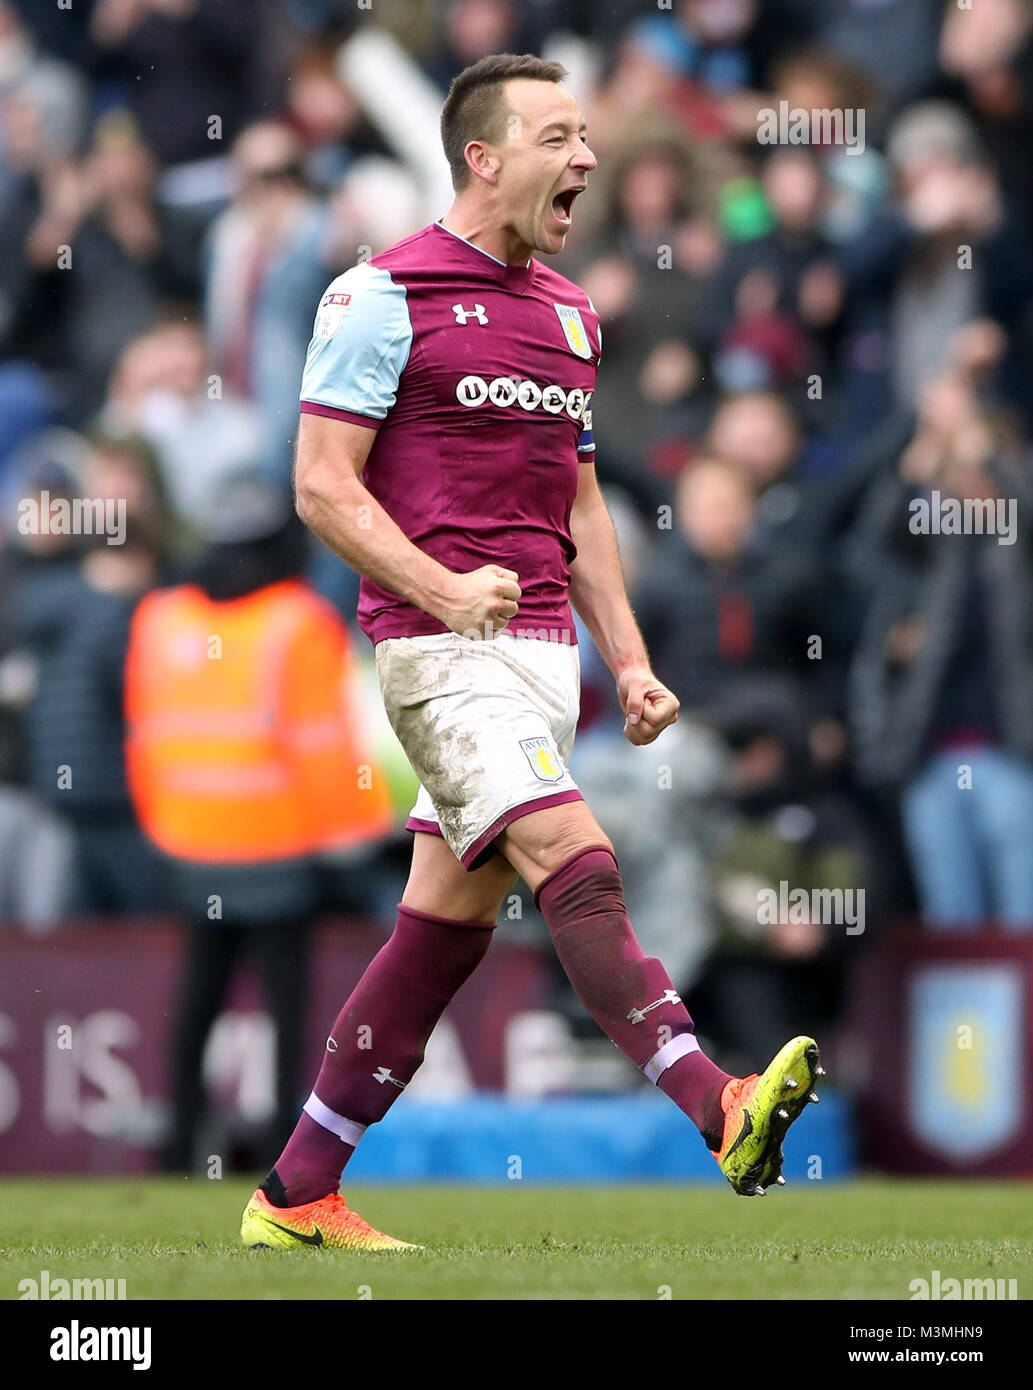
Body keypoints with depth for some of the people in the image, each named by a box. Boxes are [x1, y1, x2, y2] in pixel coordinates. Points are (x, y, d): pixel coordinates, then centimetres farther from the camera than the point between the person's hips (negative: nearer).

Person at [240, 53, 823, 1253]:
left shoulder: (567, 313, 18)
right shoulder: (385, 297, -5)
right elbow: (323, 487, -8)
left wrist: (630, 660, 16)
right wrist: (441, 588, -21)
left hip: (539, 647, 8)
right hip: (443, 645, -8)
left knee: (448, 924, 6)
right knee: (574, 865, -22)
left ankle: (297, 1196, 13)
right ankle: (719, 1112, -35)